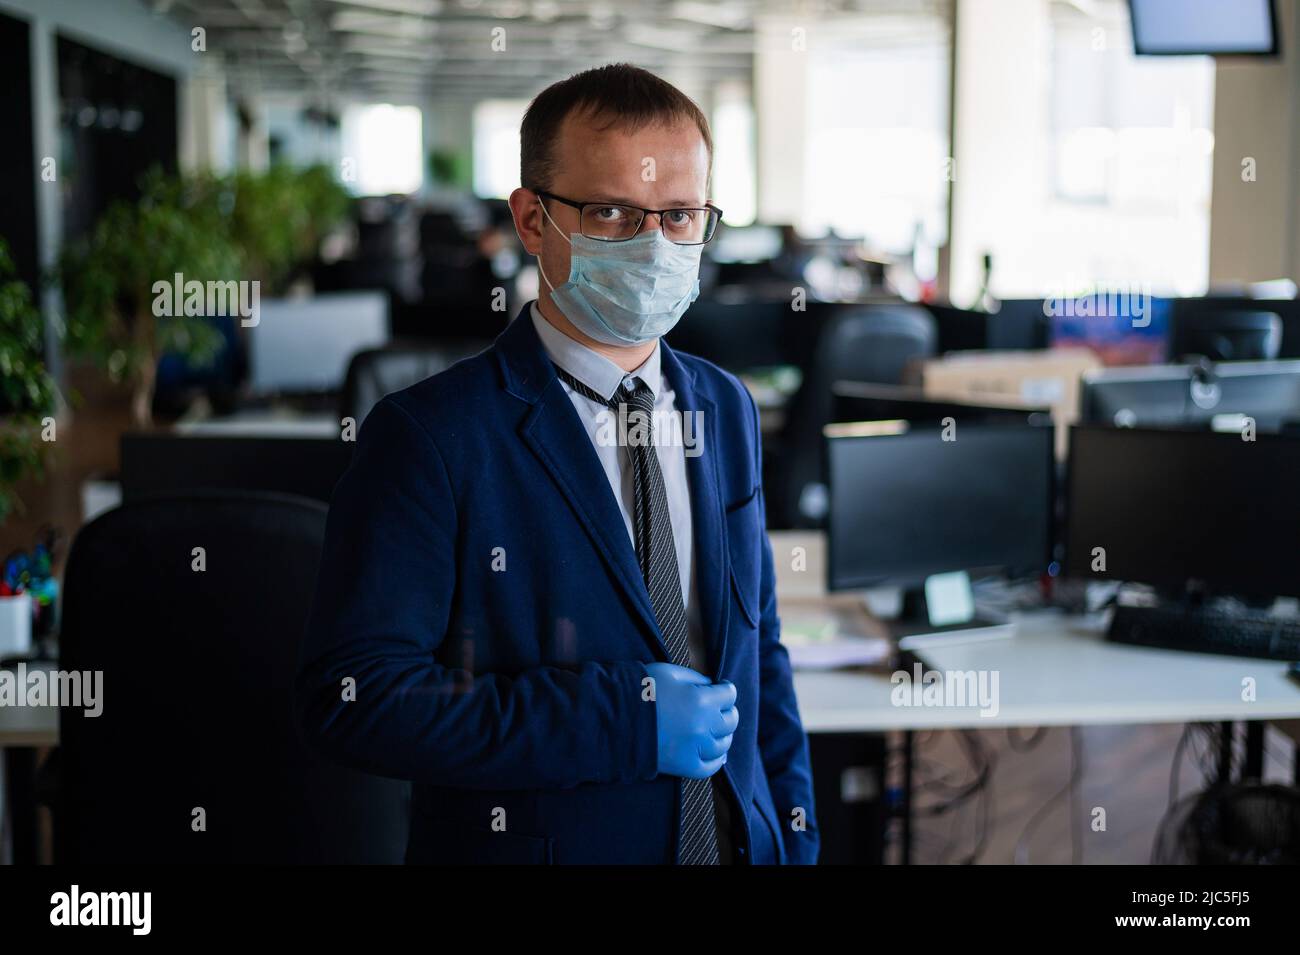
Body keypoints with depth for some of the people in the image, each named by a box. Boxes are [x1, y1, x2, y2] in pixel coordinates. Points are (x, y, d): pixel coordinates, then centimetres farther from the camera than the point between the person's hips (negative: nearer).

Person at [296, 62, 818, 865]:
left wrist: (795, 839, 1)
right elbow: (353, 697, -22)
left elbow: (762, 656, 9)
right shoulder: (431, 437, -16)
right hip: (534, 842, -5)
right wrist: (624, 720, -25)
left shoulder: (727, 411, 4)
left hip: (736, 840, 5)